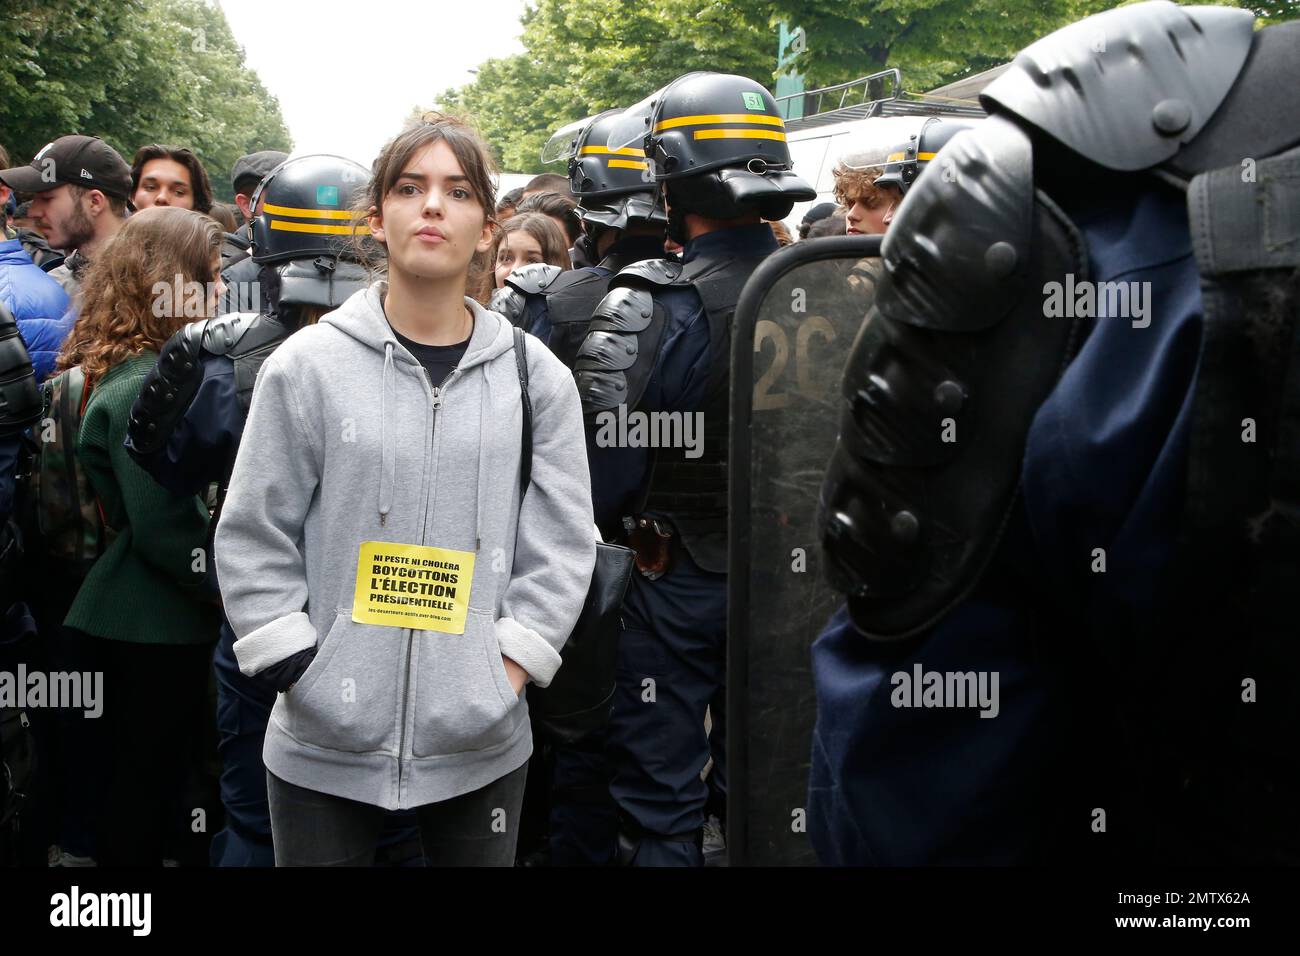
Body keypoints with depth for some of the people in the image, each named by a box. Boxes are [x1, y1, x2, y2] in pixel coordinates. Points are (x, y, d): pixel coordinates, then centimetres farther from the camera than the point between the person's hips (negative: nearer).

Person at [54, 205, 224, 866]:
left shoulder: (150, 367, 9)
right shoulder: (144, 386, -20)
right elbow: (164, 526, -22)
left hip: (142, 610, 9)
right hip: (159, 619, -9)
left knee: (146, 774, 18)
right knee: (148, 776, 4)